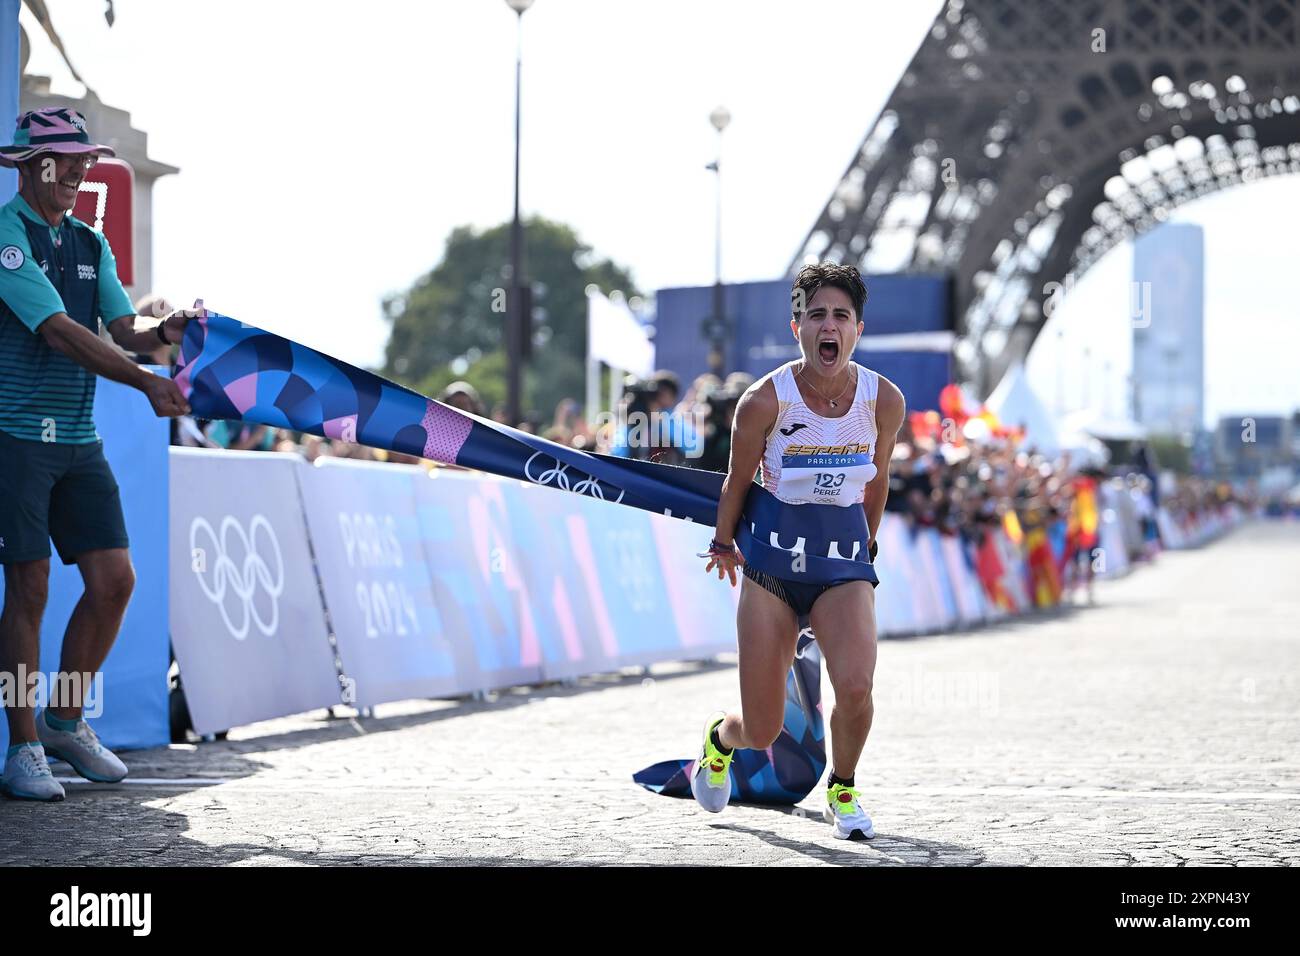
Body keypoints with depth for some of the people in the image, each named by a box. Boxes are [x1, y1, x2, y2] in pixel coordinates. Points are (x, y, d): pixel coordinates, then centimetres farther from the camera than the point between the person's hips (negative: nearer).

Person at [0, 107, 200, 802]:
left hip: (78, 440, 7)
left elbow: (125, 333, 6)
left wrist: (164, 334, -17)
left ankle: (65, 721, 19)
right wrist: (145, 382, -27)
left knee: (114, 579, 2)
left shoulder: (90, 244, 14)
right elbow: (59, 332, -20)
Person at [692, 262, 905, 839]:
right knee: (761, 731, 1)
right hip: (770, 563, -1)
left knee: (855, 687, -25)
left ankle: (842, 790, 7)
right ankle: (720, 736, 41)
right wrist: (722, 543, 14)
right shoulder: (765, 400, -15)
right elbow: (737, 481, 2)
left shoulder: (884, 400, -7)